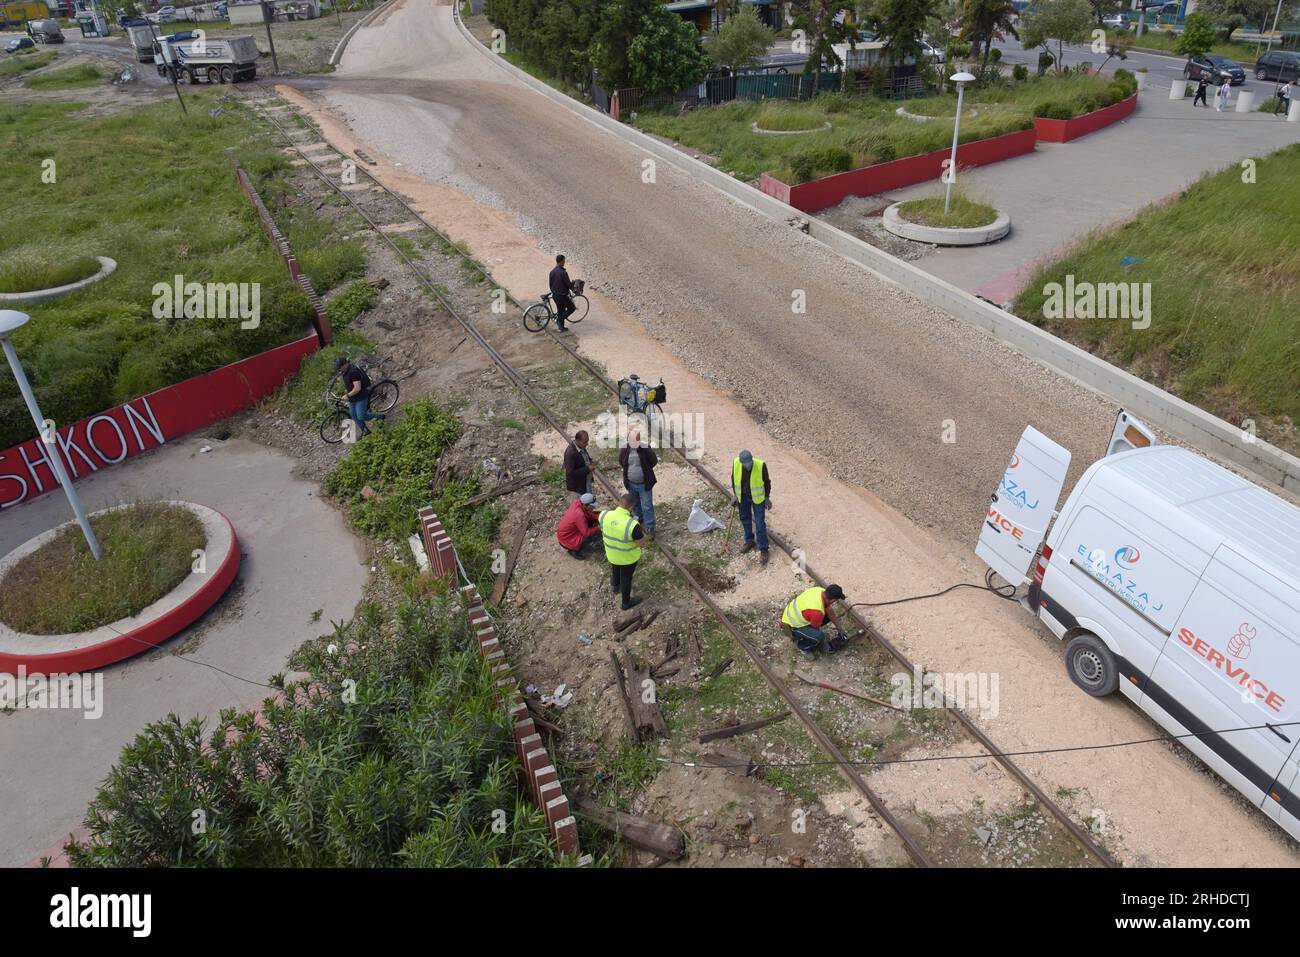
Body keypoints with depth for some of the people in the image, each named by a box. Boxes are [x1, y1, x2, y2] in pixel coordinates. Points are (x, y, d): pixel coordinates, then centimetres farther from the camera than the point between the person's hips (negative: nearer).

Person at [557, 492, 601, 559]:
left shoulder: (577, 502, -10)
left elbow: (588, 515, 8)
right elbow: (586, 533, -26)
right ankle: (575, 550, -1)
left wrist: (598, 517, -5)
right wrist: (598, 528, -14)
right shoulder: (579, 515, -33)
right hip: (567, 539, -9)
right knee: (595, 533, -16)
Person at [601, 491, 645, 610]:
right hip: (628, 558, -4)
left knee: (615, 570, 35)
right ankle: (626, 603, 45)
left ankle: (614, 587, 64)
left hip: (611, 554, 4)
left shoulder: (605, 515, -23)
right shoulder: (632, 525, -37)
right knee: (626, 578, 22)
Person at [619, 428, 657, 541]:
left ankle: (650, 528, 8)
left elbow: (654, 461, -8)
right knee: (635, 503, 25)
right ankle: (639, 518, 50)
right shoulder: (624, 449, -11)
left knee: (647, 506, 0)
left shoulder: (646, 449, -21)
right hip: (631, 483, 4)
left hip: (644, 483, -4)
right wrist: (629, 469, 3)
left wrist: (645, 469, -4)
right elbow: (621, 461, 8)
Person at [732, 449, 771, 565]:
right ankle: (749, 541, 41)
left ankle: (763, 549, 13)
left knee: (760, 523, -1)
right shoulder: (736, 463, -21)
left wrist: (767, 498, -7)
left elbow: (767, 481, -13)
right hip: (743, 496, 4)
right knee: (745, 518, 19)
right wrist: (735, 495, 0)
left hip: (757, 496, -3)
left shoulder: (761, 465, -30)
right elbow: (734, 478, -3)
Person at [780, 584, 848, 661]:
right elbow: (816, 629, -15)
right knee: (819, 636, -28)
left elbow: (830, 612, 3)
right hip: (791, 625, -9)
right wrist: (825, 642, 5)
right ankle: (802, 645, 1)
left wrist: (840, 628, 11)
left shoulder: (821, 591, -14)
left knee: (827, 614, 6)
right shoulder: (817, 612, -36)